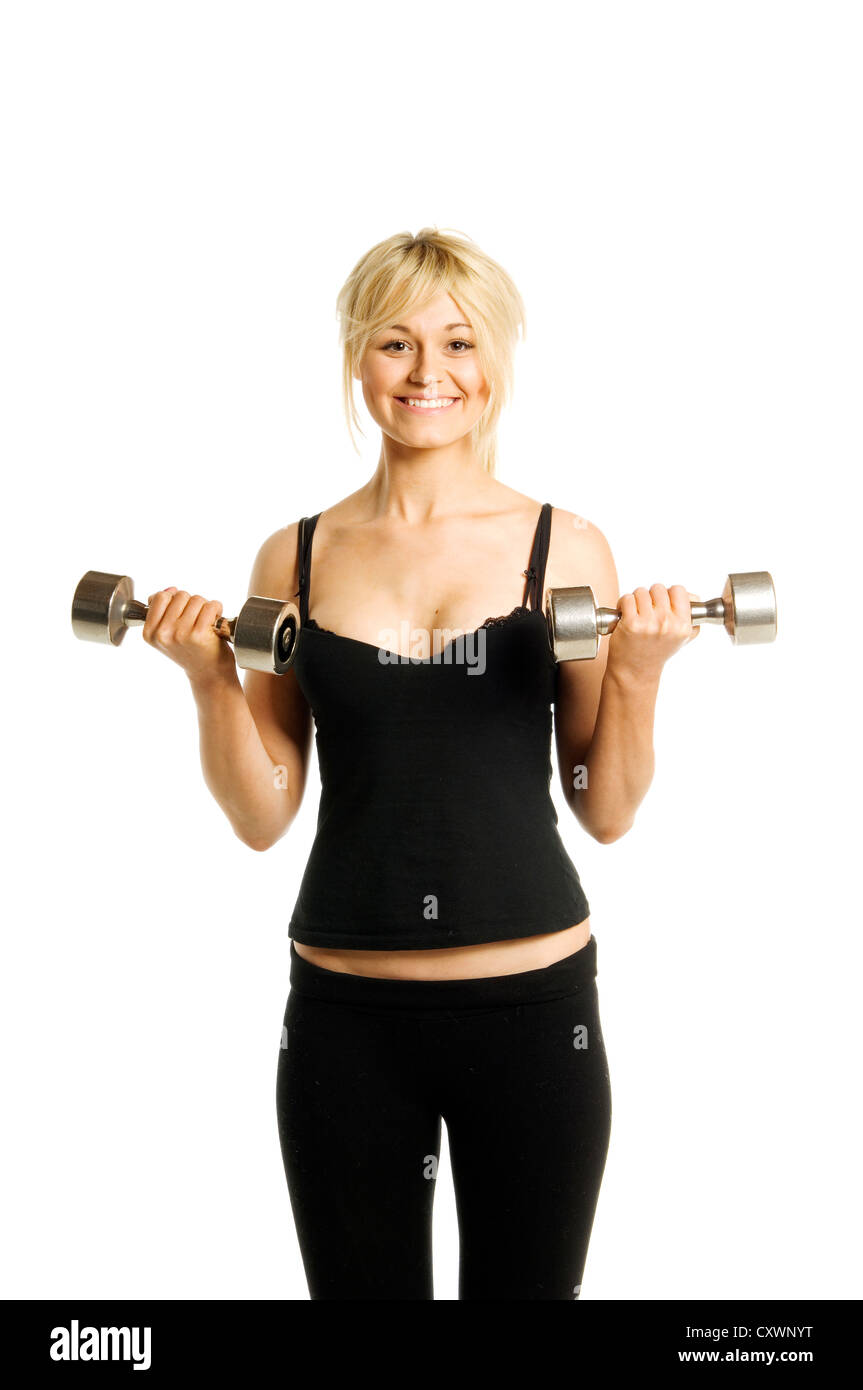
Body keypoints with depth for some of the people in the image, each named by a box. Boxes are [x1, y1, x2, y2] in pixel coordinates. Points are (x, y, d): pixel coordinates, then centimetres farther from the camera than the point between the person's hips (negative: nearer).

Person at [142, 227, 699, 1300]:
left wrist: (637, 674, -14)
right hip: (347, 1015, 1)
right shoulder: (296, 558, 2)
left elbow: (606, 813, 1)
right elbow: (262, 817, 3)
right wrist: (209, 678, -11)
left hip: (533, 1006, -1)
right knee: (361, 1283, 16)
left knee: (526, 1283, 15)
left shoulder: (566, 548, -1)